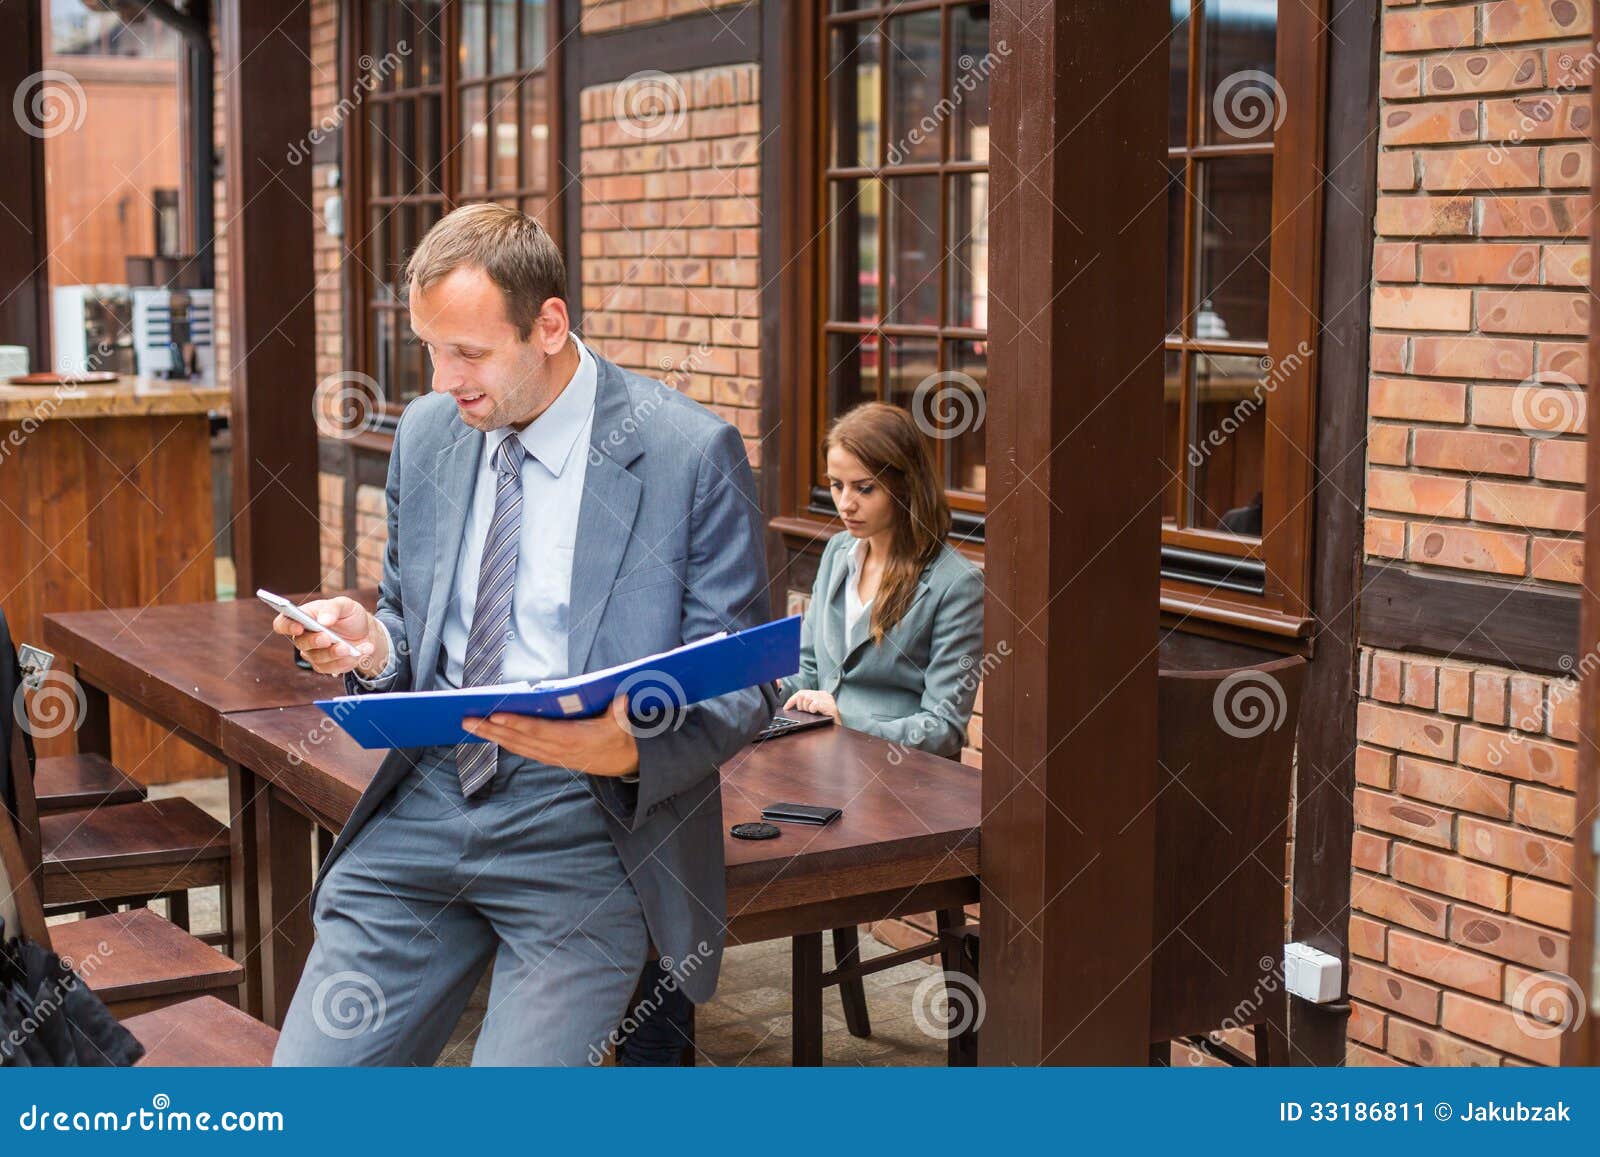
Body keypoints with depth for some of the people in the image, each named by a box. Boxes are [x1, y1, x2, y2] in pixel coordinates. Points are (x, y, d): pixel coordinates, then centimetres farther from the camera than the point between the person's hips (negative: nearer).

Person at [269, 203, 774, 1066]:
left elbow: (742, 686, -5)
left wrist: (632, 753, -24)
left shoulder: (692, 453, -8)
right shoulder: (426, 432, 9)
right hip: (428, 802, 5)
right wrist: (372, 647, -4)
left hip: (588, 825, -5)